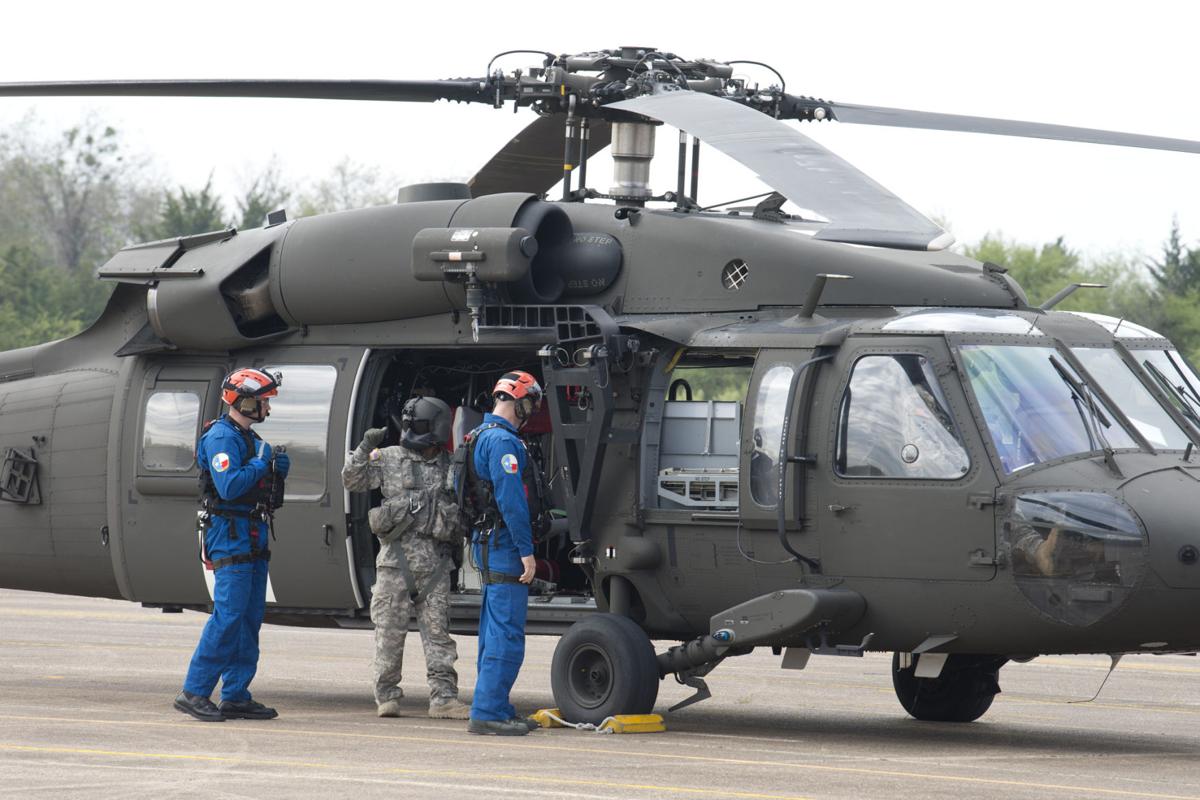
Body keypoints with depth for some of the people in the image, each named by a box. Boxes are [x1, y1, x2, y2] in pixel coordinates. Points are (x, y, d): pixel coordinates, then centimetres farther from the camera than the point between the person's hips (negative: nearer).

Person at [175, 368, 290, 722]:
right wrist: (262, 463, -14)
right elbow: (229, 486, -24)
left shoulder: (250, 439, 20)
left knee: (250, 619, 8)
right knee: (228, 616, -14)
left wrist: (278, 471, 4)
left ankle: (236, 697, 10)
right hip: (229, 535, -10)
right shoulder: (222, 437, -11)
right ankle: (194, 692, -13)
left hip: (253, 538, 10)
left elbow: (269, 498, 22)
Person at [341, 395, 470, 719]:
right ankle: (387, 696, 7)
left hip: (435, 560, 2)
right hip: (397, 556, -2)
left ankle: (443, 697, -1)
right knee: (390, 629, 0)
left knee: (438, 628, 0)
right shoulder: (389, 459, 5)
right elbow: (352, 480, 2)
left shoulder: (450, 467, 11)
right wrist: (365, 449, -10)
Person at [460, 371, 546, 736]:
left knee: (495, 631, 15)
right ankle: (488, 712, -14)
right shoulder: (503, 441, -15)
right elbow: (511, 499, -21)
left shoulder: (478, 438, 18)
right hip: (504, 544, -11)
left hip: (485, 543, 11)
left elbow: (459, 490, 24)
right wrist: (526, 550, -21)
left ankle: (495, 709, 19)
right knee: (507, 634, -11)